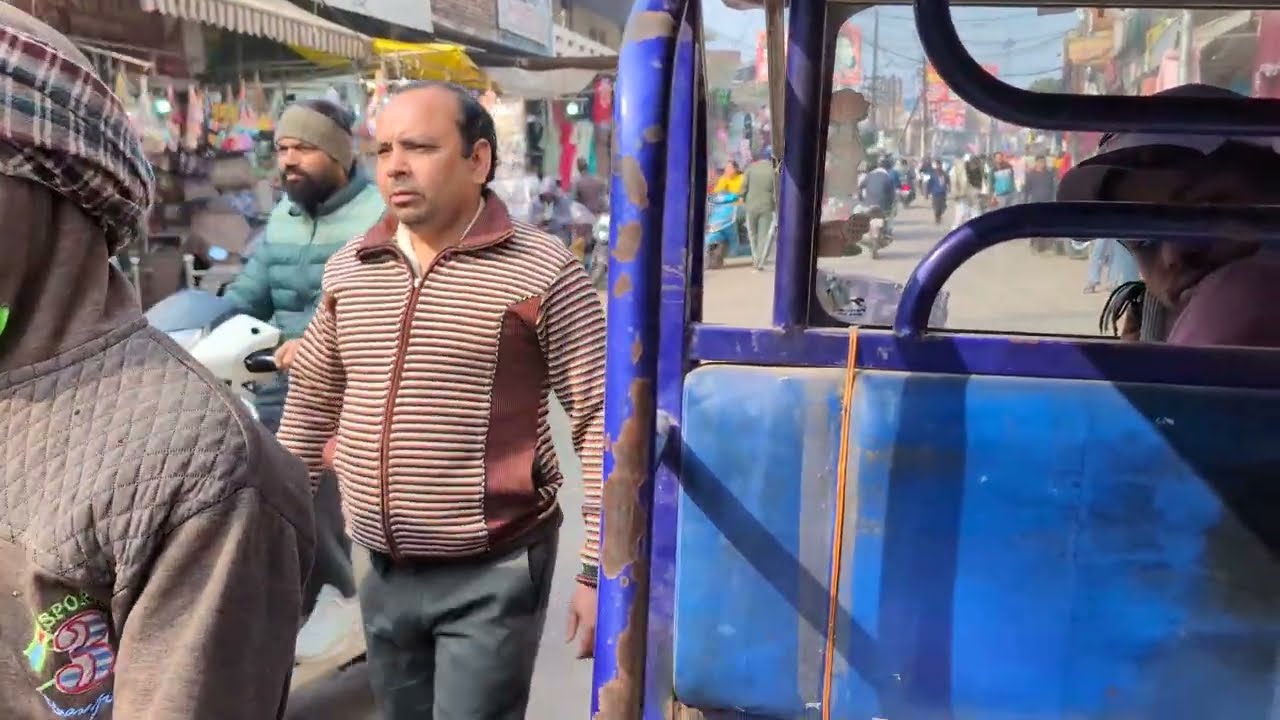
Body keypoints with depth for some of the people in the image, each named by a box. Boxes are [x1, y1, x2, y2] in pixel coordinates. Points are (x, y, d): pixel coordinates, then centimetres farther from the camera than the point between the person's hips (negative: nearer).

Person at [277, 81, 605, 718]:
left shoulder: (540, 272, -13)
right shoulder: (348, 270, 5)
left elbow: (599, 420, -12)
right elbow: (311, 400, 17)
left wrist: (598, 570, -12)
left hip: (492, 574, -6)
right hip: (385, 572, 6)